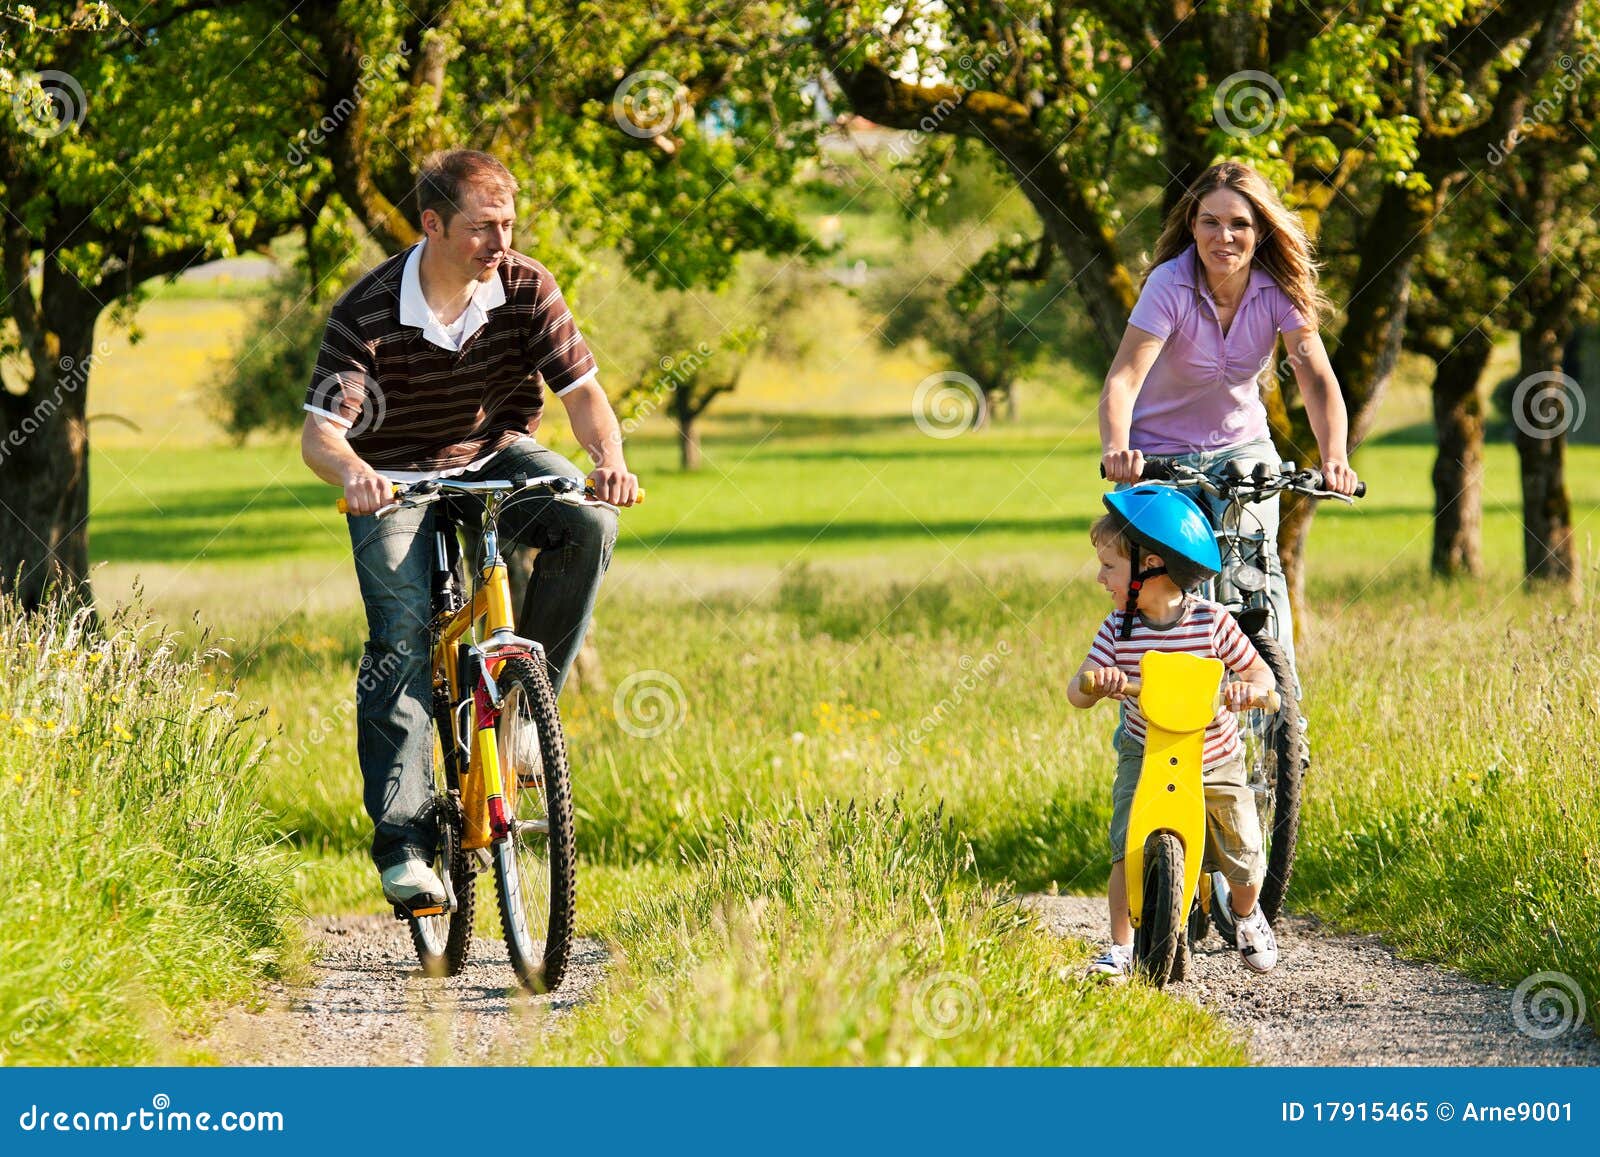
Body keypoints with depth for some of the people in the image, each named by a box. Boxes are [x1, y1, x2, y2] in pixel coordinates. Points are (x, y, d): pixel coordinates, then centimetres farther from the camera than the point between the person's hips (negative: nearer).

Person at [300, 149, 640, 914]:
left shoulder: (525, 288, -13)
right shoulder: (368, 315, -21)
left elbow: (582, 390, -12)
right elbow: (318, 434, -26)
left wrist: (611, 461, -33)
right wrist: (354, 475, -50)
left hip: (496, 459, 3)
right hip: (397, 481, -2)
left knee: (587, 524, -28)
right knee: (402, 635, -21)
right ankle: (401, 842, -18)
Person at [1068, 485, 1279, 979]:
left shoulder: (1212, 622, -15)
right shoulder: (1119, 628, -9)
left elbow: (1261, 674, -7)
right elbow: (1078, 691, -13)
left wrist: (1247, 688, -31)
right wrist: (1095, 682, -36)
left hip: (1214, 763, -1)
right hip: (1145, 759, 1)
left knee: (1242, 860, 3)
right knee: (1129, 847, -19)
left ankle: (1246, 914, 38)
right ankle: (1121, 948, -9)